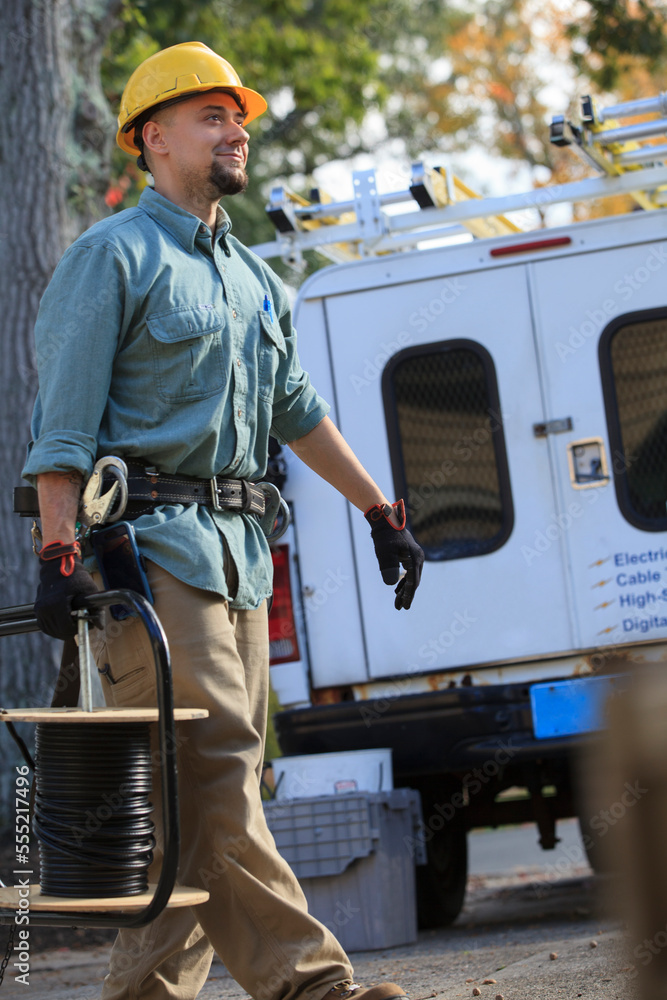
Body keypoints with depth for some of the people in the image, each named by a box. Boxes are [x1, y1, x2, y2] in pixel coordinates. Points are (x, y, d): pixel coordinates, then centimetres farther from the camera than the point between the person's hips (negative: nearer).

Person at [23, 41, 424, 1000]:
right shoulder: (114, 256, -1)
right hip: (150, 545, -8)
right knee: (212, 776, -12)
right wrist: (60, 551, -17)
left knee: (212, 786, 4)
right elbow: (62, 421, -7)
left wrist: (381, 511, 28)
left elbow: (297, 408, 30)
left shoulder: (252, 276, 23)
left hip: (239, 554, 8)